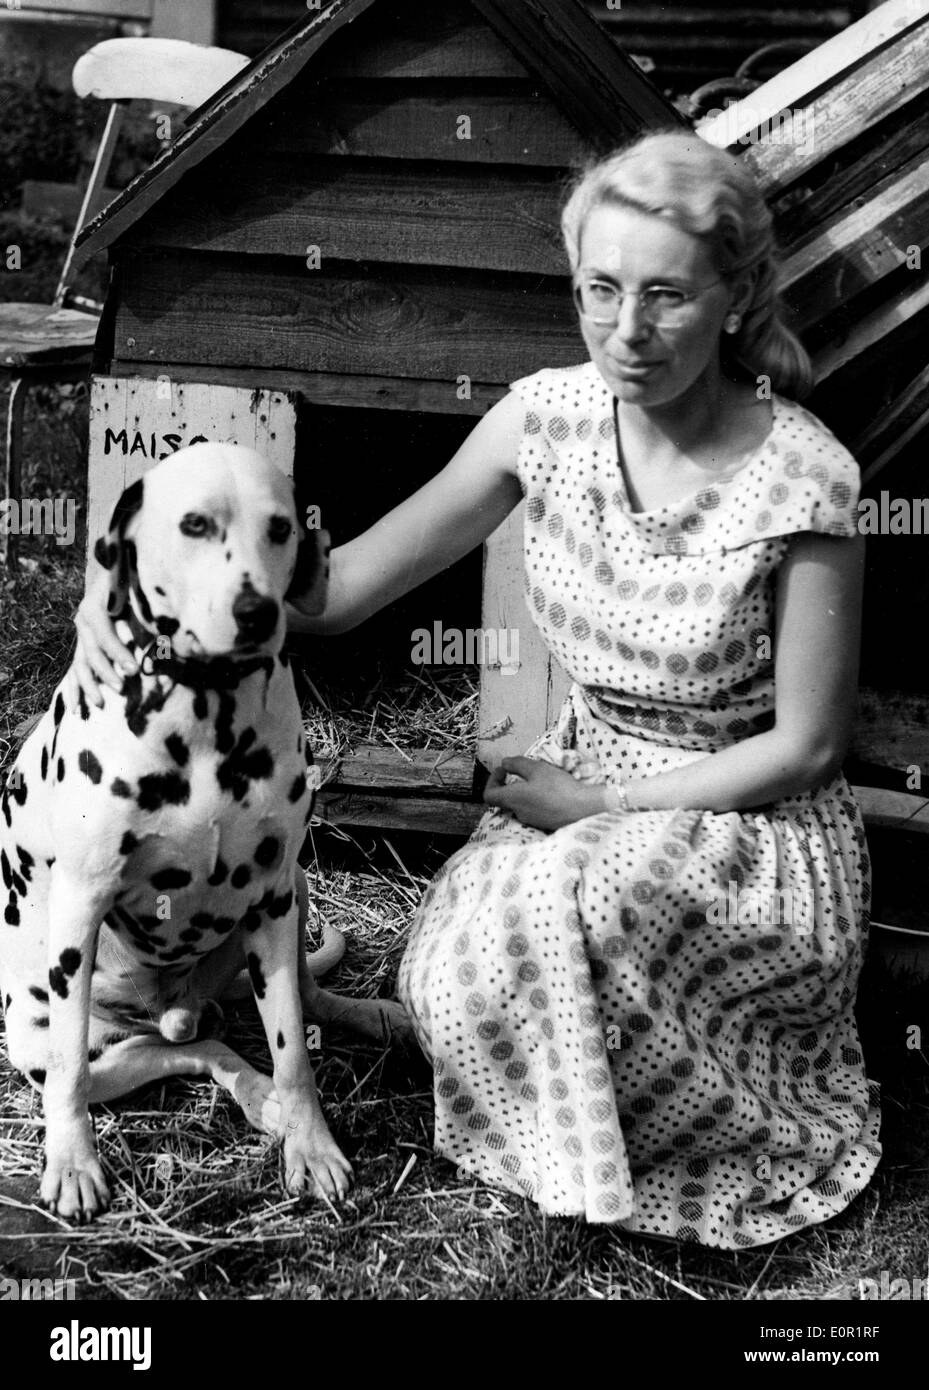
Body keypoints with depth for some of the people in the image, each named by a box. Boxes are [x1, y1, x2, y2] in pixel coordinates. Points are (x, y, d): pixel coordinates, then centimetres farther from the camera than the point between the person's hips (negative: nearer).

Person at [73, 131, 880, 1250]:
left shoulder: (800, 479, -21)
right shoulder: (550, 416, -8)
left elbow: (806, 745, -12)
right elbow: (348, 583, -4)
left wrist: (601, 806, -13)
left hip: (756, 828, -4)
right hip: (583, 788, 4)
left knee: (564, 907, -35)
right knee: (450, 971, -25)